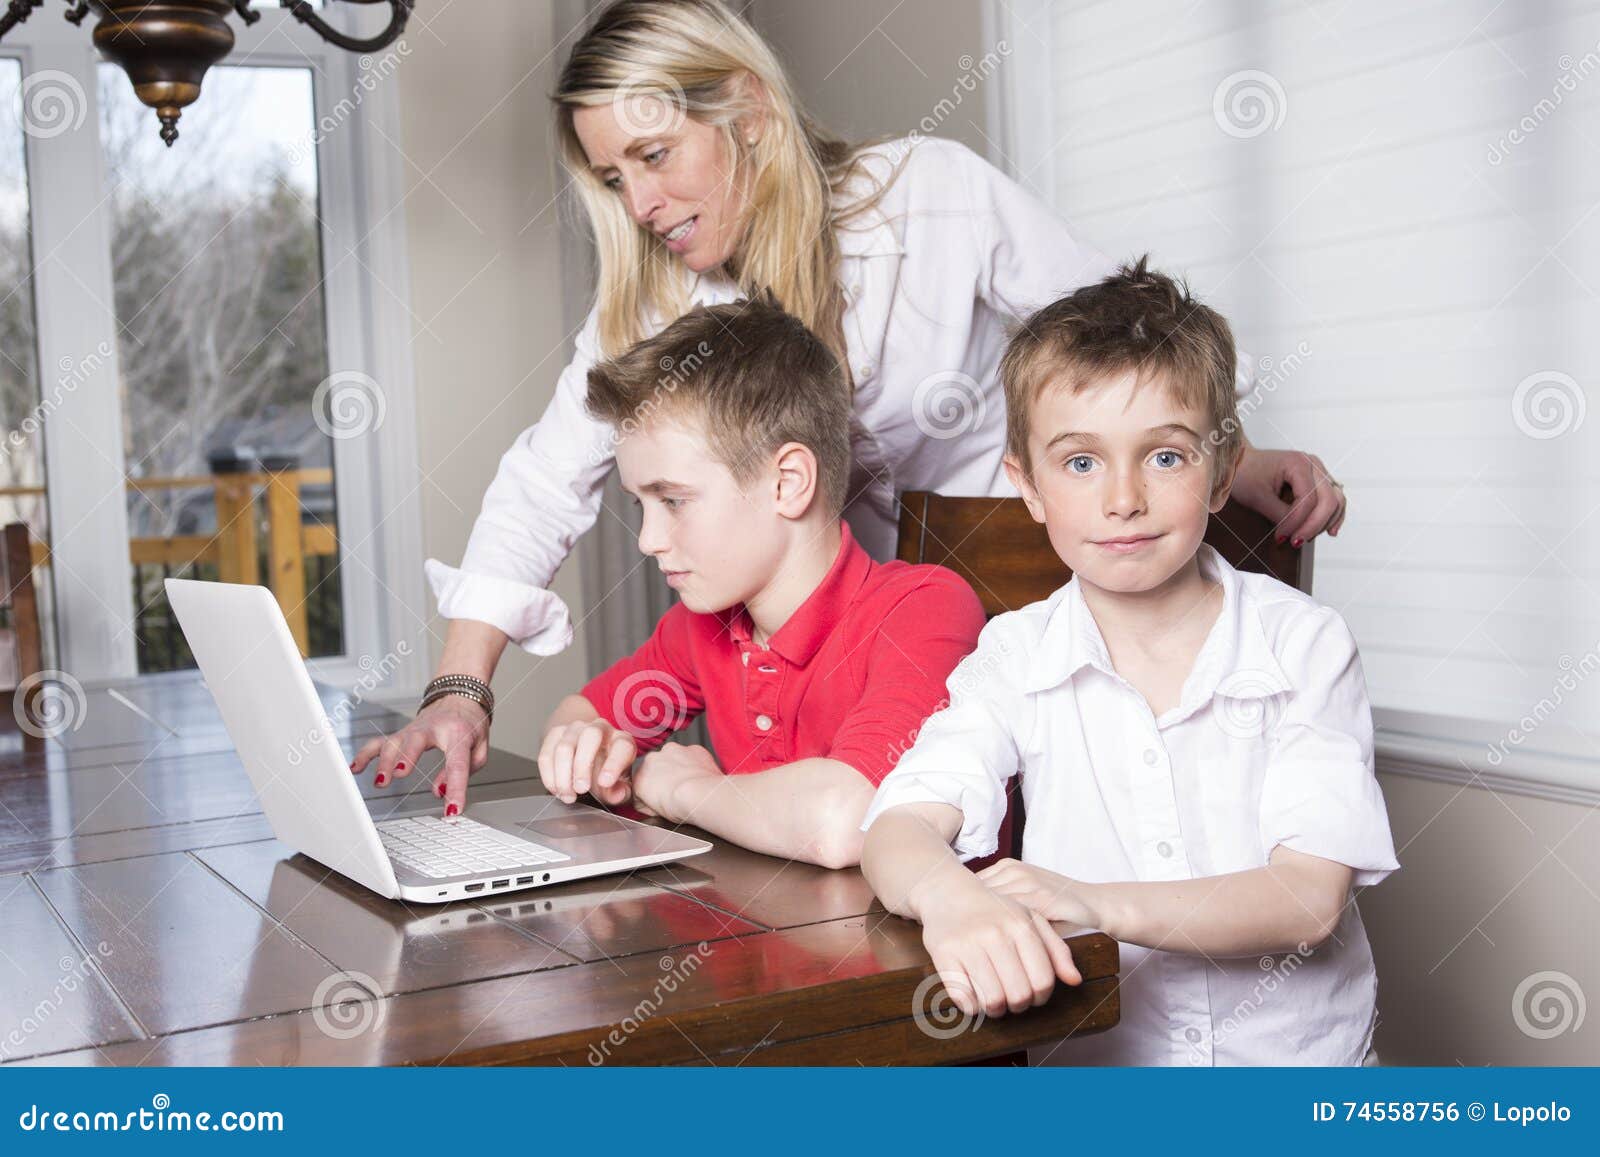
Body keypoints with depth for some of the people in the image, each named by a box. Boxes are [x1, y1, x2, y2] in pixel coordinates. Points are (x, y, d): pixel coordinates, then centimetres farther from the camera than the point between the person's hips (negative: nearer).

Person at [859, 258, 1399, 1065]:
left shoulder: (1302, 644, -2)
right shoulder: (1015, 659, 1)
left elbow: (1309, 895, -10)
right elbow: (898, 827, -12)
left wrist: (1102, 905, -27)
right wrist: (949, 896, -37)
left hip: (1299, 1052, 0)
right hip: (1095, 1060, 0)